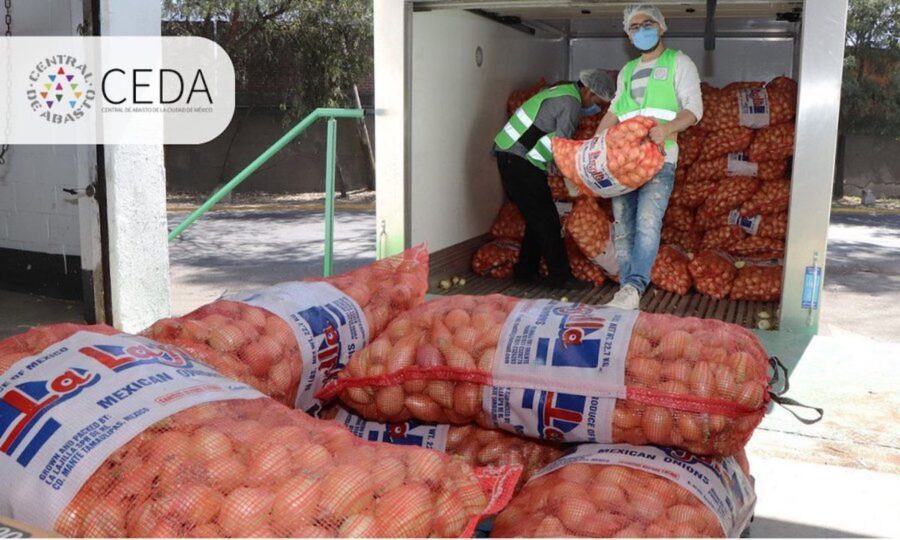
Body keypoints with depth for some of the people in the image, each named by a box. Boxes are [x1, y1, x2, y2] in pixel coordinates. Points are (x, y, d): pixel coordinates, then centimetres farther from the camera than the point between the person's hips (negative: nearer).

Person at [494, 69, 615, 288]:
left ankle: (526, 270, 20)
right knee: (546, 218, -9)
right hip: (518, 161, -10)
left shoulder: (561, 91, 18)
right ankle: (560, 276, -5)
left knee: (538, 218, 13)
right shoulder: (570, 104, -14)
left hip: (512, 157, 10)